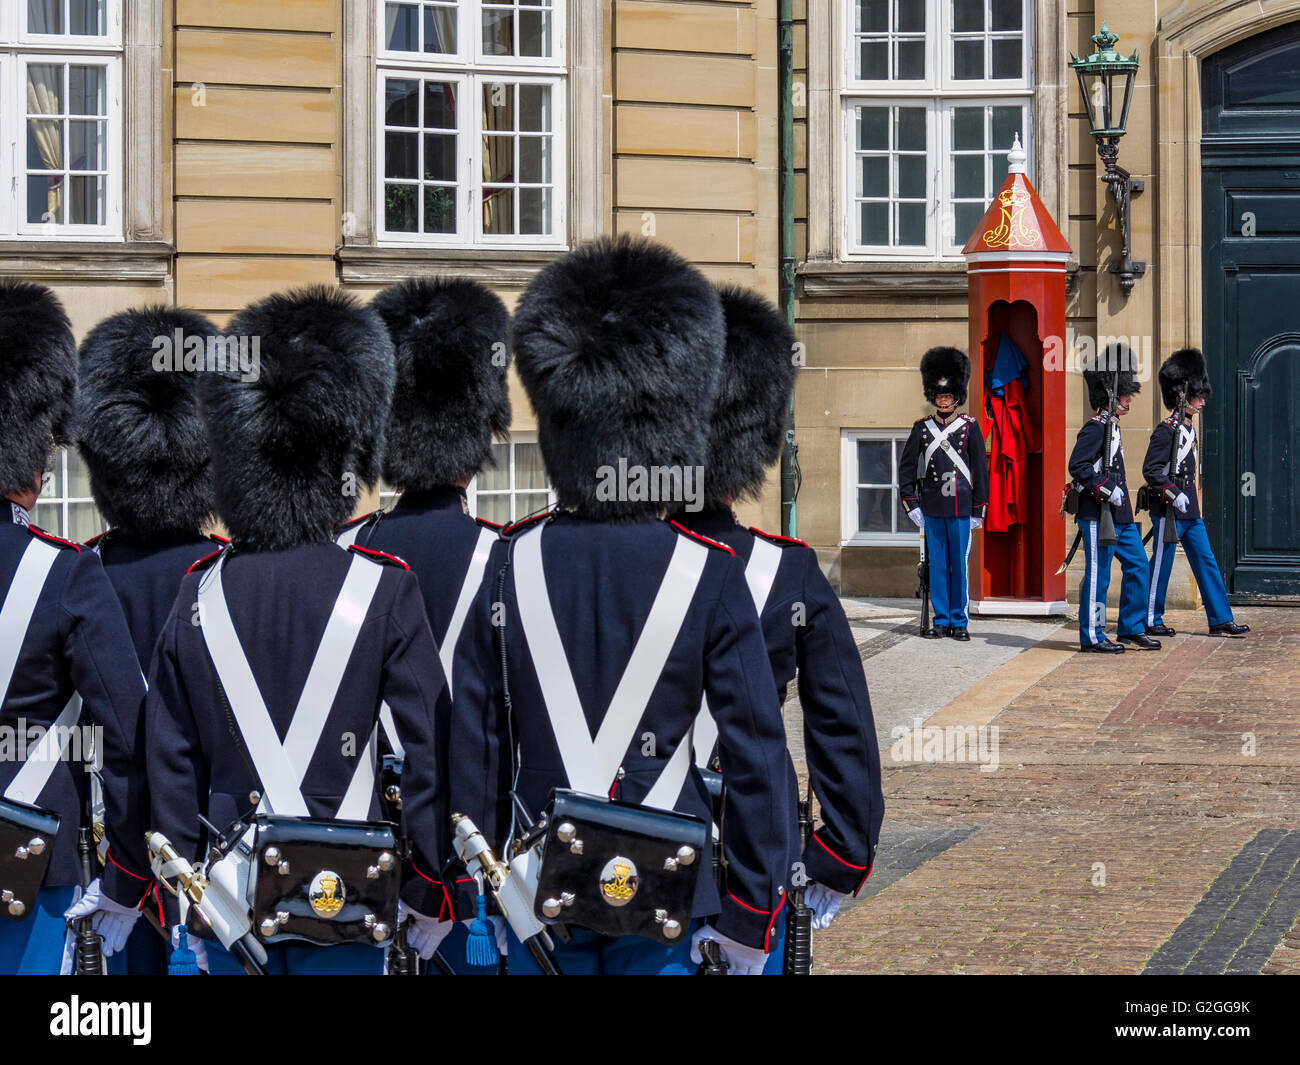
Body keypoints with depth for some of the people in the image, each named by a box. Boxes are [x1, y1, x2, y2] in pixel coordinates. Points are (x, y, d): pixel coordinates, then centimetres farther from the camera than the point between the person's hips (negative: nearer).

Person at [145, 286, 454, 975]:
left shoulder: (199, 594, 2)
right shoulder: (383, 589, -8)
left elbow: (172, 769, 6)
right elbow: (427, 751, -7)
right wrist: (429, 893, 2)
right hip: (346, 894, -3)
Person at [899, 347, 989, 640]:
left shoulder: (969, 427, 3)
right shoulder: (922, 428, 7)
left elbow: (980, 470, 4)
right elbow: (907, 467, 10)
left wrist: (978, 510, 0)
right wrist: (911, 504, 3)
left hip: (961, 508, -2)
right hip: (931, 509, 2)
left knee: (960, 566, 0)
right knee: (937, 566, 5)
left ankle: (960, 621, 8)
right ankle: (941, 621, 12)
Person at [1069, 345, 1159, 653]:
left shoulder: (1111, 427, 16)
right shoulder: (1095, 428, -14)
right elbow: (1077, 466, -21)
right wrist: (1107, 490, -23)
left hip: (1119, 515, 10)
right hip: (1099, 515, -10)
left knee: (1137, 566, 11)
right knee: (1098, 575, -3)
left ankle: (1132, 629, 19)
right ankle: (1092, 636, 3)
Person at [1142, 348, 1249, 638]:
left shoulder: (1189, 430, 15)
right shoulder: (1166, 431, -13)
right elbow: (1151, 470, -18)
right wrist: (1174, 495, -23)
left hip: (1190, 511, 9)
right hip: (1169, 512, -9)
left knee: (1206, 563, 7)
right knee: (1161, 566, 0)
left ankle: (1221, 620, 9)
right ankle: (1151, 621, 9)